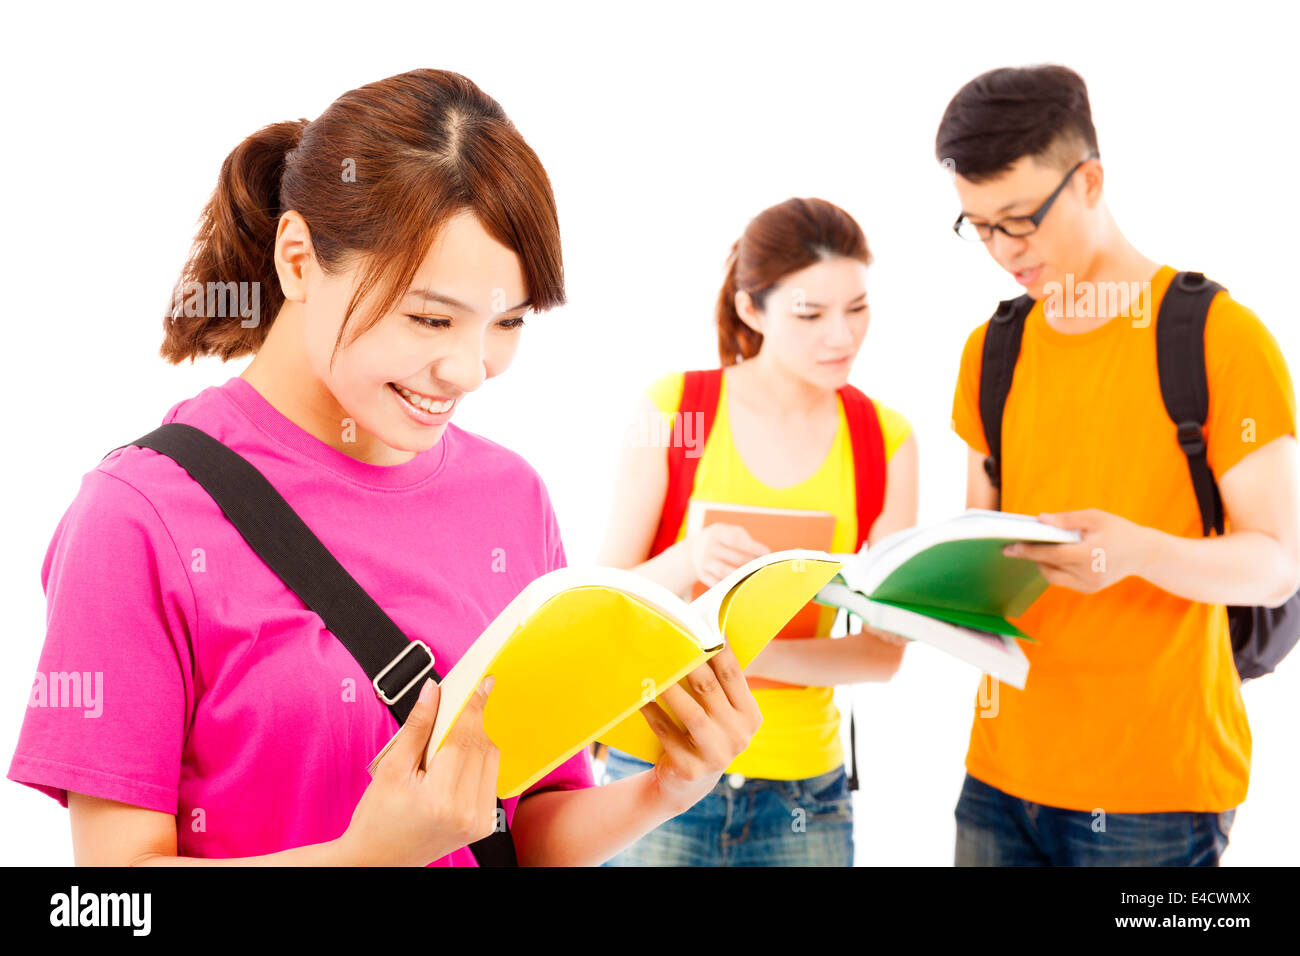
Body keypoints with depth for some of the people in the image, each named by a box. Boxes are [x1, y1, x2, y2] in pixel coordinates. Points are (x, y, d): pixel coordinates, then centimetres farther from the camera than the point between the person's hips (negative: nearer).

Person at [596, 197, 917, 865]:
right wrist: (689, 560, -27)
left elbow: (884, 650, -4)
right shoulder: (672, 408, -6)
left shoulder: (886, 440, 0)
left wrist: (754, 656, -21)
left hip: (802, 786, 2)